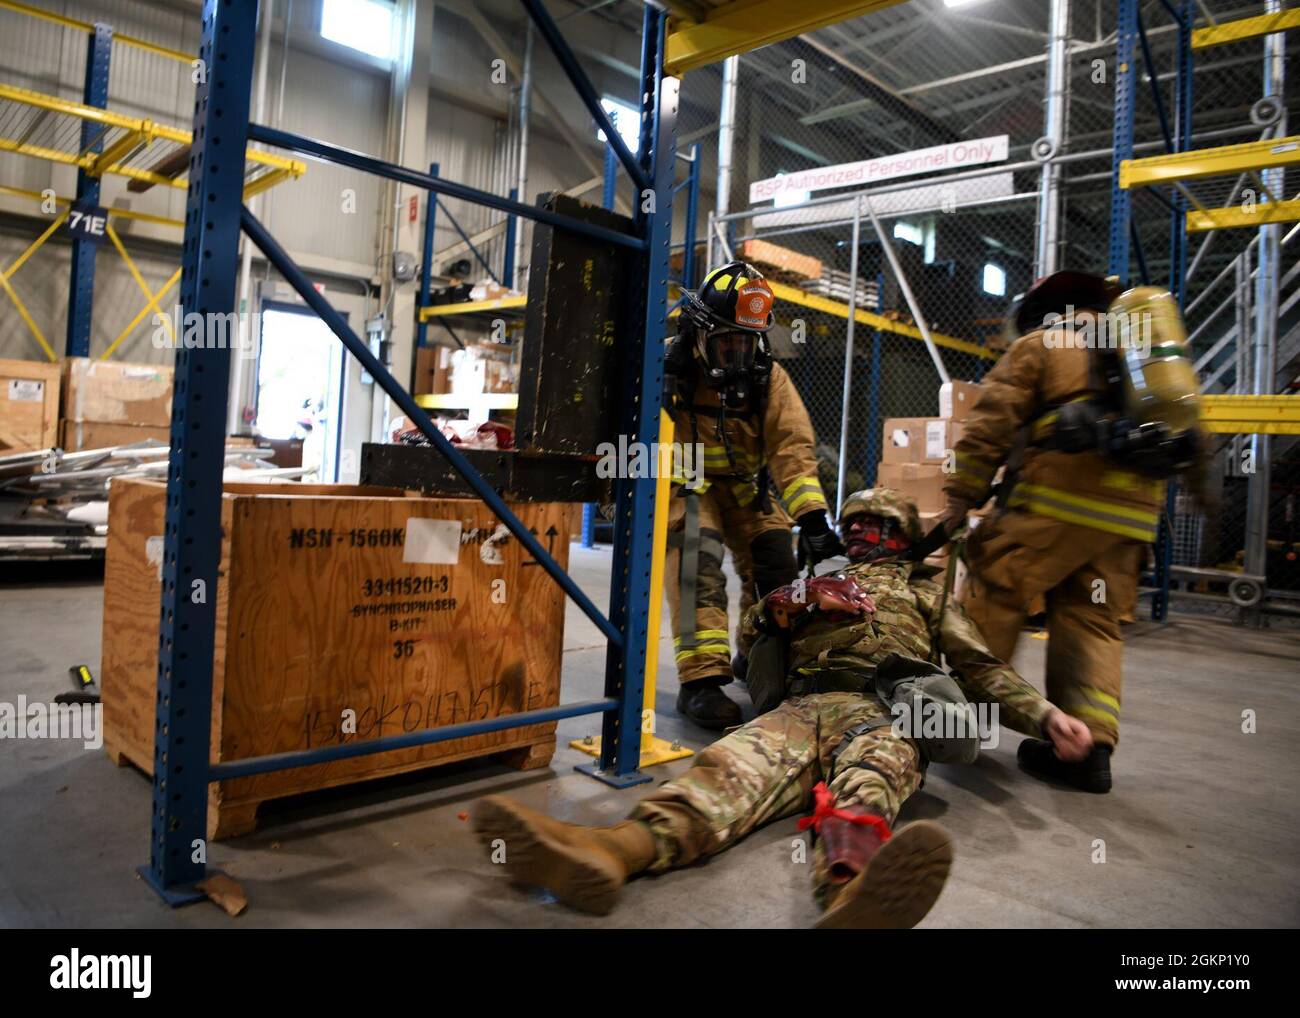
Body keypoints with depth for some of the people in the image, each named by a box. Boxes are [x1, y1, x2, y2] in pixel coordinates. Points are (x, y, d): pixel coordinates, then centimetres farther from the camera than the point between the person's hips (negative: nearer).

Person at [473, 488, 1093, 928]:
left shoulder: (925, 592, 33)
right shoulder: (823, 581, 38)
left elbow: (982, 669, 25)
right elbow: (754, 626, 28)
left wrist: (1044, 716, 8)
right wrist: (800, 598, 8)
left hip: (884, 710, -2)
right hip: (804, 705, 2)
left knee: (870, 773, -39)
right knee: (741, 761, -31)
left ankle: (850, 889, -74)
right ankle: (614, 850, -59)